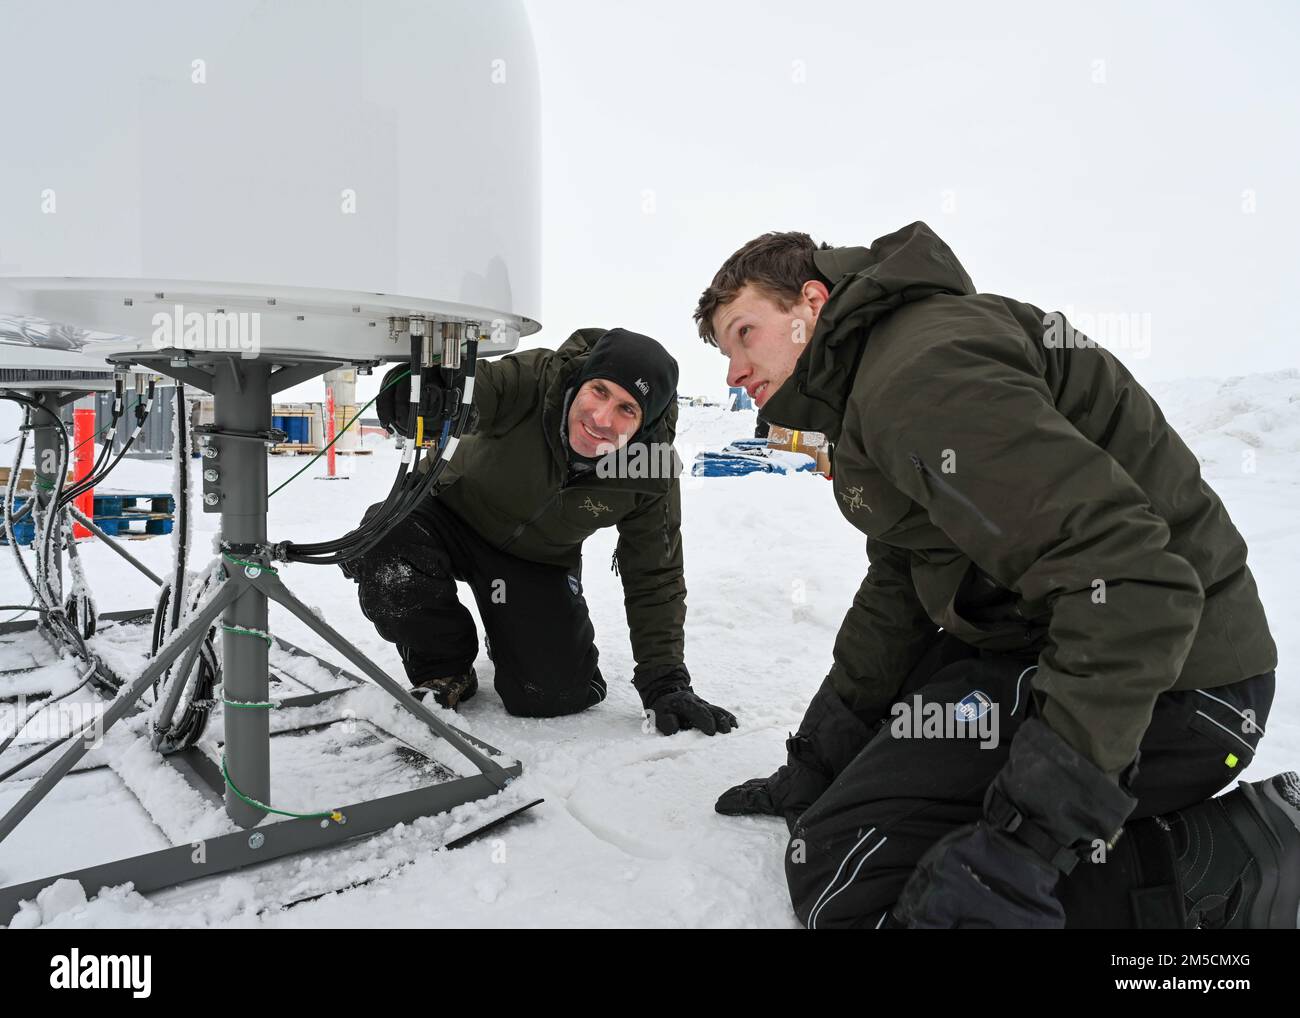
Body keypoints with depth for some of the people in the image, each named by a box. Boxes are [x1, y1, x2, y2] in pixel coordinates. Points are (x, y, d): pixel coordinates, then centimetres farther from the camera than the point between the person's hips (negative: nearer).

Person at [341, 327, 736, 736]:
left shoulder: (652, 474, -22)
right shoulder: (530, 382, -32)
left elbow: (655, 580, -13)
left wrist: (666, 683, -15)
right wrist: (415, 391, -71)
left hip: (540, 561, 1)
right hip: (457, 513, -1)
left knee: (554, 694, -13)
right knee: (385, 545, -33)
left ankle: (513, 637, 27)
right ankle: (444, 671, -3)